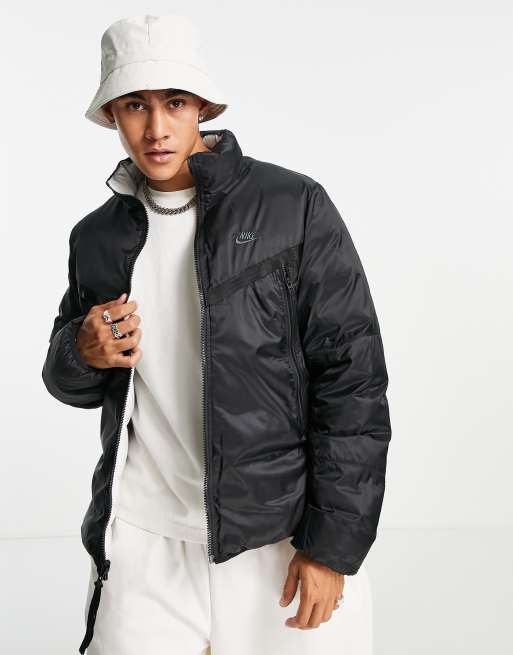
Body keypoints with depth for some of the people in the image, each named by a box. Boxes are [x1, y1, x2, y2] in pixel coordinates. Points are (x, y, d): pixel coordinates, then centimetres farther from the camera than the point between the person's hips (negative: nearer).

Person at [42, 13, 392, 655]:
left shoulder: (293, 208, -8)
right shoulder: (98, 236, 6)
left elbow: (352, 376, -9)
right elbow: (68, 381, 17)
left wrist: (333, 543, -11)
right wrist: (83, 354, -6)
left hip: (284, 543, -3)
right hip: (141, 545, 4)